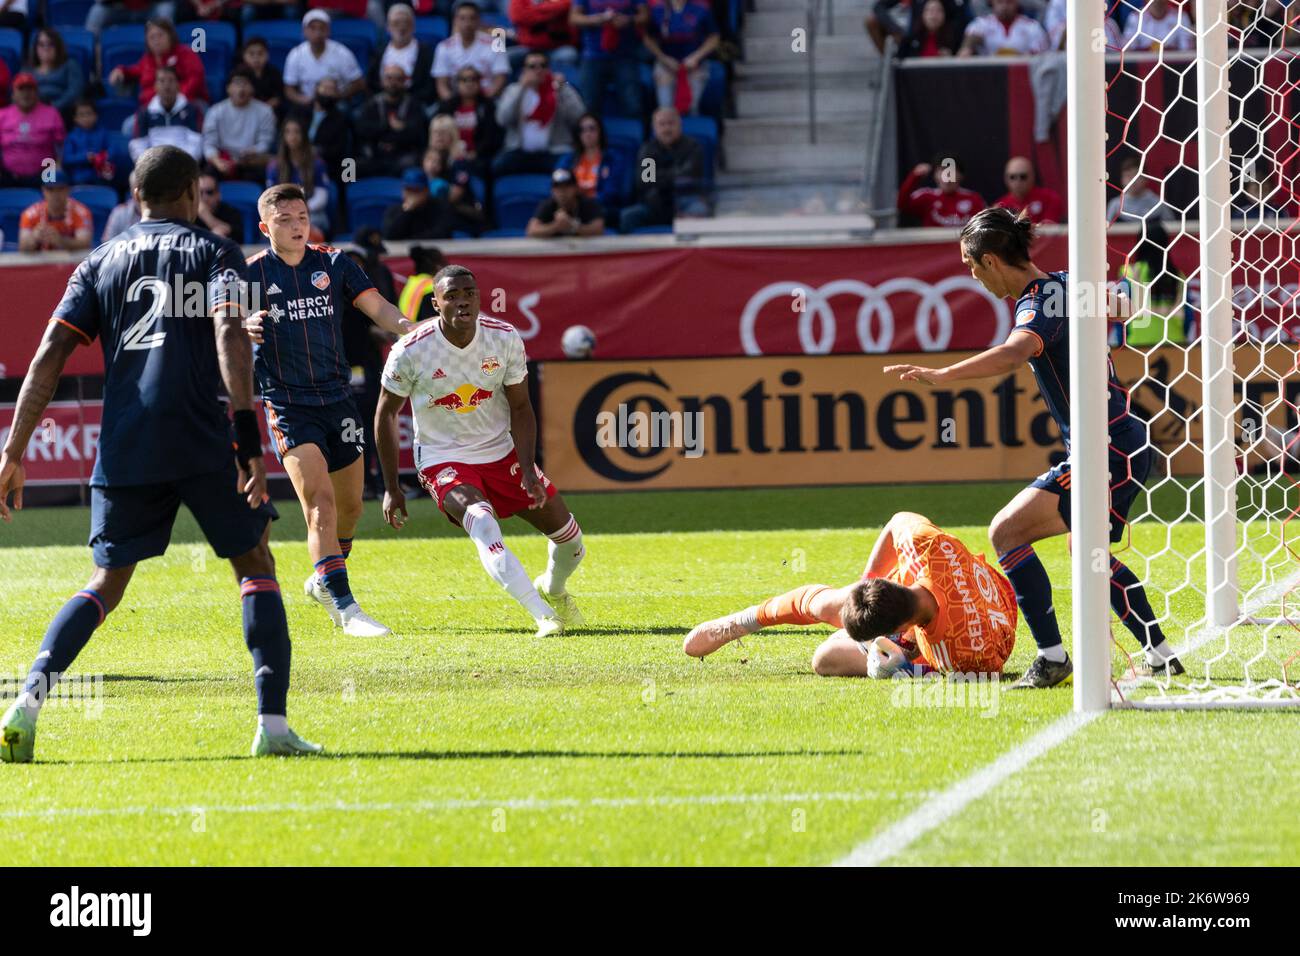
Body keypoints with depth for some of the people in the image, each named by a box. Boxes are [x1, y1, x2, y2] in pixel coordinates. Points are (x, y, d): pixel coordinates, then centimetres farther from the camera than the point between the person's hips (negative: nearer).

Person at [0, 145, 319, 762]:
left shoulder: (100, 263, 16)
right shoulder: (213, 253, 7)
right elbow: (229, 335, -11)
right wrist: (247, 434, -18)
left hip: (122, 449, 3)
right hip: (200, 442, -3)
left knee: (107, 582, 13)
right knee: (256, 566, 11)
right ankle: (273, 724, -2)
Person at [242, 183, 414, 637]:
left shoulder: (334, 264, 5)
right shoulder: (252, 273, -4)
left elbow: (377, 307, 0)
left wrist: (410, 327, -20)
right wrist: (243, 327, -31)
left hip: (337, 396, 4)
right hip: (287, 404, -4)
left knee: (349, 504, 12)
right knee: (320, 500, -19)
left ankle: (323, 581, 39)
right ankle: (344, 607, -22)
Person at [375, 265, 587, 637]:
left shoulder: (505, 338, -10)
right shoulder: (410, 351, -18)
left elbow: (520, 408, 0)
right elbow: (386, 414, -4)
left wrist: (528, 470, -13)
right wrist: (391, 489, -4)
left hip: (502, 453, 4)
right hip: (443, 462, -4)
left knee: (569, 537, 5)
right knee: (482, 523, -34)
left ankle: (552, 589, 41)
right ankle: (543, 616, -36)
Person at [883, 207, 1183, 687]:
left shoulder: (1039, 303, -19)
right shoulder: (1062, 285, 10)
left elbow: (1016, 351, -41)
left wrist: (941, 374, -50)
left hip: (1105, 451, -10)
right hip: (1129, 446, 10)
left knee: (1007, 531, -15)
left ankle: (1052, 657, -15)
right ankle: (1161, 654, 35)